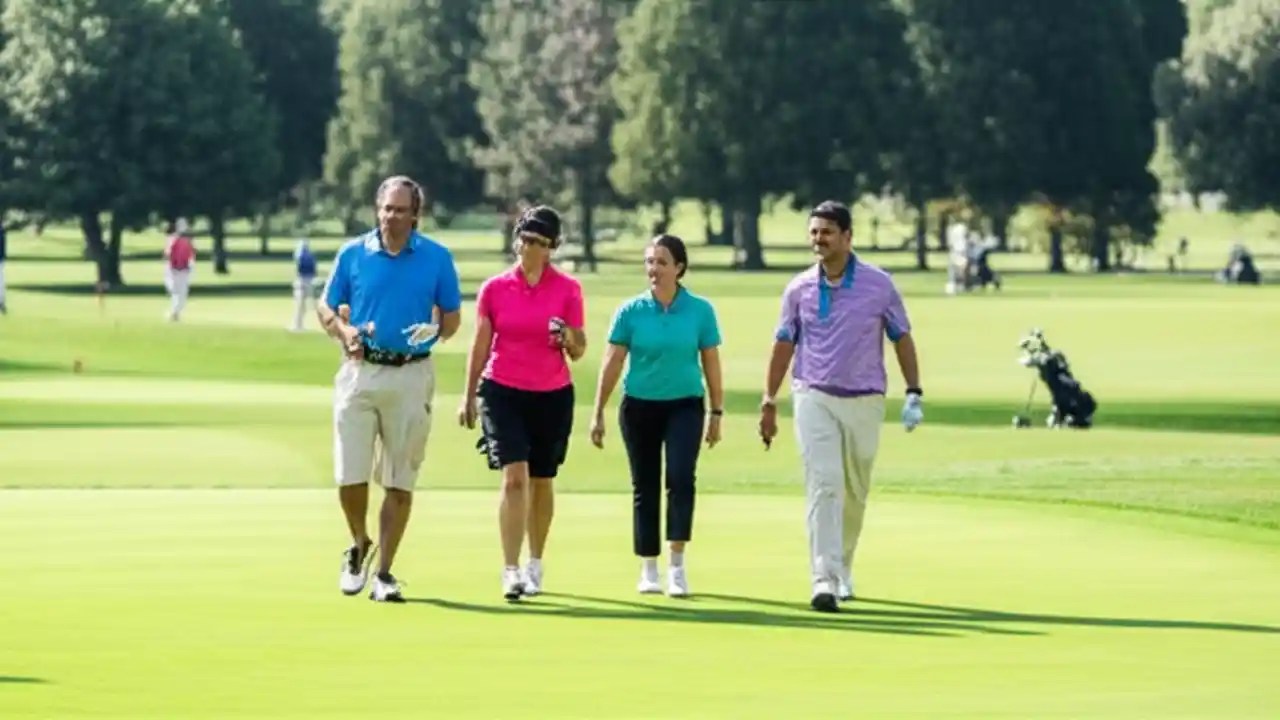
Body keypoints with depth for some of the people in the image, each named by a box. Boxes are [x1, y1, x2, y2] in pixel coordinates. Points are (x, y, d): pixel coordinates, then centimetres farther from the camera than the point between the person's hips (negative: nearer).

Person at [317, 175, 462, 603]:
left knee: (400, 481, 0)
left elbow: (452, 316, 9)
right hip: (360, 372, 0)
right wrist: (344, 331, -11)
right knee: (349, 475, -4)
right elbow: (326, 308, 10)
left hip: (411, 377, 0)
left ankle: (384, 573, 8)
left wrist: (436, 331, -13)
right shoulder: (353, 254, 4)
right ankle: (359, 546, 23)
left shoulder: (437, 258, 3)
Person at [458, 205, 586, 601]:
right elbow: (480, 346, 7)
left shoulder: (567, 290, 0)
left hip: (552, 395, 1)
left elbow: (578, 351, 2)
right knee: (514, 477, -15)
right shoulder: (494, 289, 1)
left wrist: (569, 337, -21)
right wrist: (468, 397, 7)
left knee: (541, 482, 10)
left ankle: (535, 565, 27)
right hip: (502, 391, -1)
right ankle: (510, 571, -18)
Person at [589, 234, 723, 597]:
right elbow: (612, 363, 1)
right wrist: (598, 413, 0)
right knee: (645, 488, 6)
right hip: (640, 405, 1)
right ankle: (648, 570, 16)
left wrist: (717, 412, 4)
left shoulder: (700, 310, -2)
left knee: (681, 477, -19)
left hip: (685, 404, -1)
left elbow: (711, 363, 4)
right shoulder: (631, 311, -2)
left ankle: (677, 564, -15)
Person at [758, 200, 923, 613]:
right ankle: (824, 581, -21)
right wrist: (769, 401, 8)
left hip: (864, 401, 1)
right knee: (824, 485, -15)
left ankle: (842, 570, 30)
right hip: (814, 397, -1)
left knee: (855, 493, 10)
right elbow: (784, 345, 10)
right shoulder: (799, 289, 2)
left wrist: (914, 393, -1)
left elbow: (901, 338, 5)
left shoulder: (879, 284, -2)